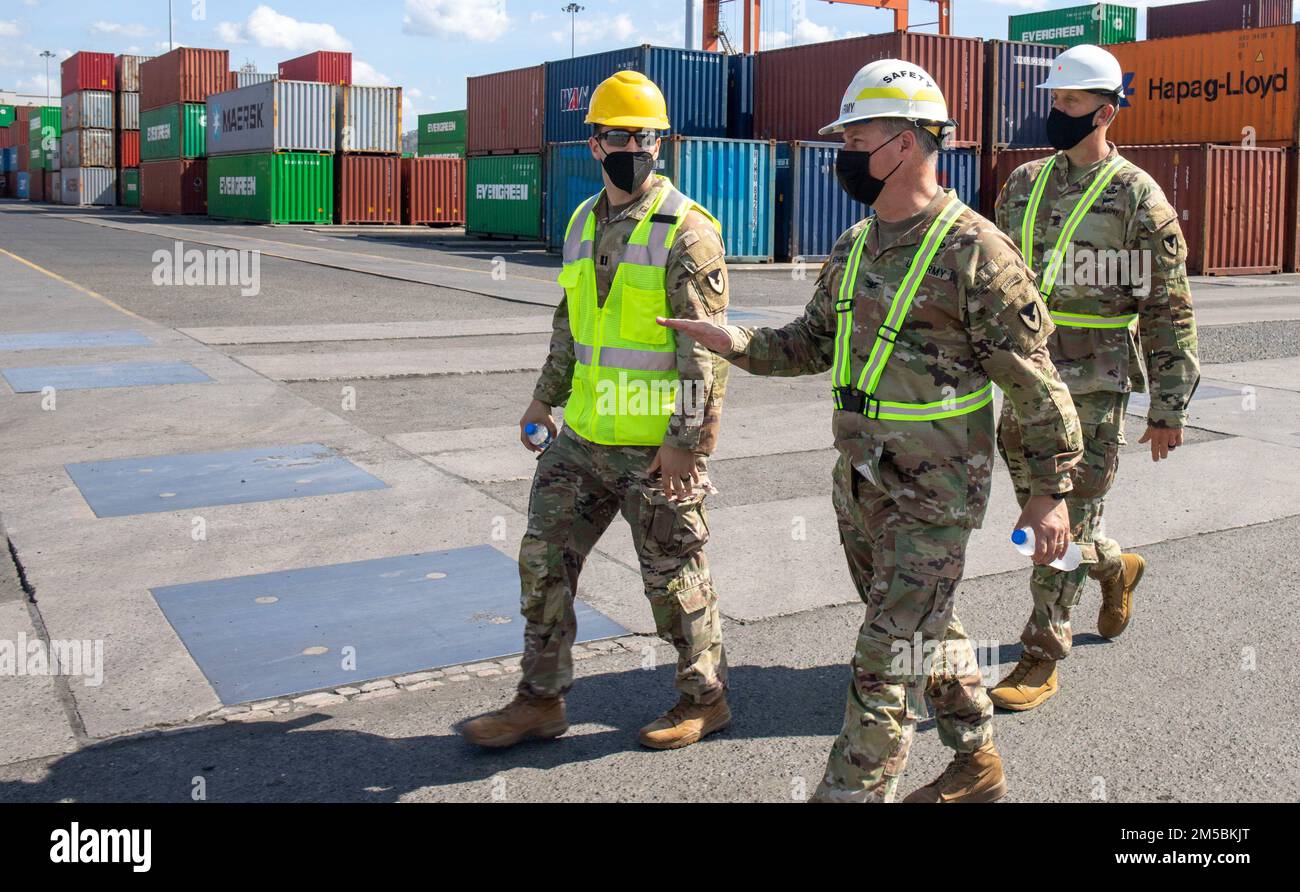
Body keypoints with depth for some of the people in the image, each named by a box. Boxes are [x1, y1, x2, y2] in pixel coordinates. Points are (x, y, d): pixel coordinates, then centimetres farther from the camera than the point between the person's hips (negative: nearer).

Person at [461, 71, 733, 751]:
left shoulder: (686, 231, -12)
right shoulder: (583, 223, 11)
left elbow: (706, 345, -16)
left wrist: (686, 440, -20)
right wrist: (546, 397, 21)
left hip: (656, 446, -7)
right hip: (582, 437, 7)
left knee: (673, 575, 6)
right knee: (544, 559, 10)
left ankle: (704, 699, 27)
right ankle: (540, 701, 24)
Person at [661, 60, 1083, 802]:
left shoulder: (976, 252, -16)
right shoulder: (855, 247, 7)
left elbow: (1036, 382, -13)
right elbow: (813, 344, 15)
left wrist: (1052, 490, -11)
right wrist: (737, 342, -2)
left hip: (935, 497, -8)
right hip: (861, 485, 8)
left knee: (887, 665, -3)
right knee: (929, 631, 21)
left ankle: (853, 793, 7)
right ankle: (979, 763, 41)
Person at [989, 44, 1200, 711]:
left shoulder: (1138, 197, -7)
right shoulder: (1025, 183, 9)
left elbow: (1169, 310, -5)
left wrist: (1168, 408, -7)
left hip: (1093, 387, -6)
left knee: (1066, 524, -1)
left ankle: (1041, 660, 10)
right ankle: (1116, 568, 45)